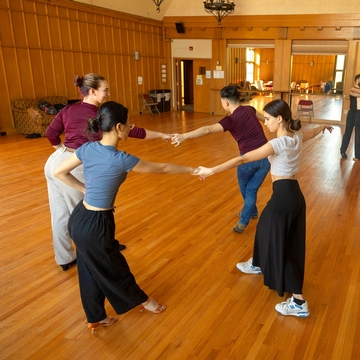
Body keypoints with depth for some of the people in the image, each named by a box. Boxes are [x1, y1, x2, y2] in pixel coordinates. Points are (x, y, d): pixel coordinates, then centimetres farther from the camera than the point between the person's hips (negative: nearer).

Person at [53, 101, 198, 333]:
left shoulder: (88, 148, -3)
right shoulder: (120, 159, -23)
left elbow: (59, 172, 8)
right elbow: (162, 169, -11)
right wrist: (191, 170, 4)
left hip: (79, 218, 7)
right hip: (95, 225, -7)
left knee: (91, 271, 22)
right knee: (113, 268, 18)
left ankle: (96, 318, 41)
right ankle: (142, 300, 44)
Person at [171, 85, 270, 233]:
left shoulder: (231, 120, -14)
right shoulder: (249, 110, 6)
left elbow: (208, 129, -31)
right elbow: (261, 116, 33)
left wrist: (184, 136, -42)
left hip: (249, 158, -5)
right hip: (266, 156, 5)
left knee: (244, 187, 24)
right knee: (252, 190, 15)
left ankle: (252, 211, 44)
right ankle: (243, 222, 18)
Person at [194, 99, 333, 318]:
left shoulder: (279, 143, -21)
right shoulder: (296, 136, 4)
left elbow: (243, 160, -25)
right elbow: (312, 133, 30)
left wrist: (212, 170, -25)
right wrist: (323, 127, 54)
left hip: (283, 196, -9)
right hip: (295, 194, 9)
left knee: (280, 244, 1)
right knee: (266, 229, 27)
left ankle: (299, 302, 6)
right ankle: (259, 265, 52)